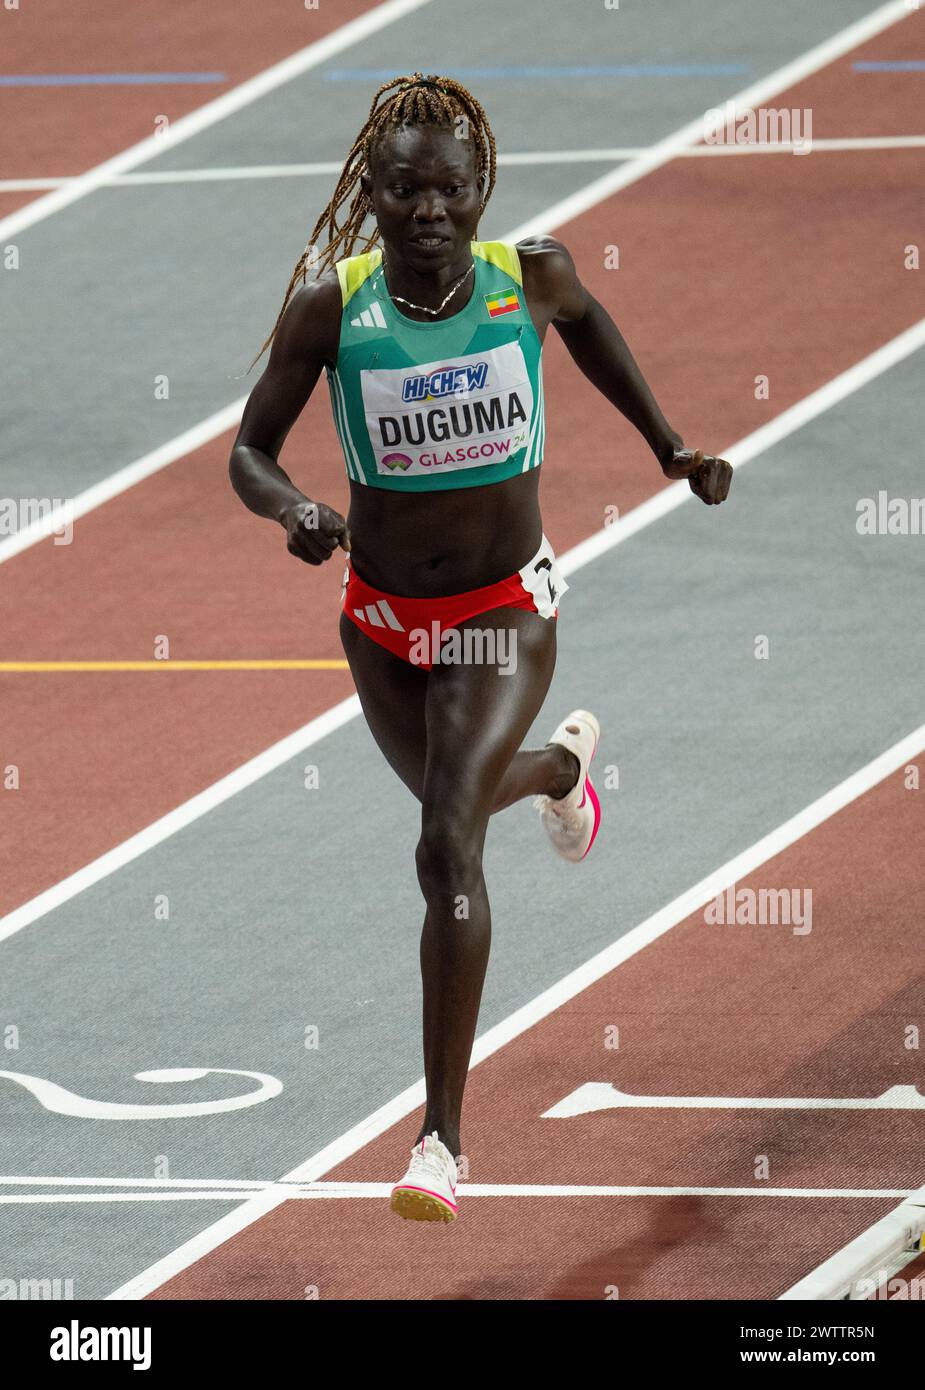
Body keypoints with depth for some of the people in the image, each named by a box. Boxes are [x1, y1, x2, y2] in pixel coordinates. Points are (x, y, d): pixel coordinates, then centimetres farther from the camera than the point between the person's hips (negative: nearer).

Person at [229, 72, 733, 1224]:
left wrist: (670, 447, 10)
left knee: (448, 847, -19)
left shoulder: (531, 275, -15)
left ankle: (442, 1135, -16)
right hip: (383, 615, 3)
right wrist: (292, 509, -34)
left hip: (505, 614, -3)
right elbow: (248, 454, -12)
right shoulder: (331, 305, -18)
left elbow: (586, 318, 10)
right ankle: (561, 763, 67)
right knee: (455, 810, 28)